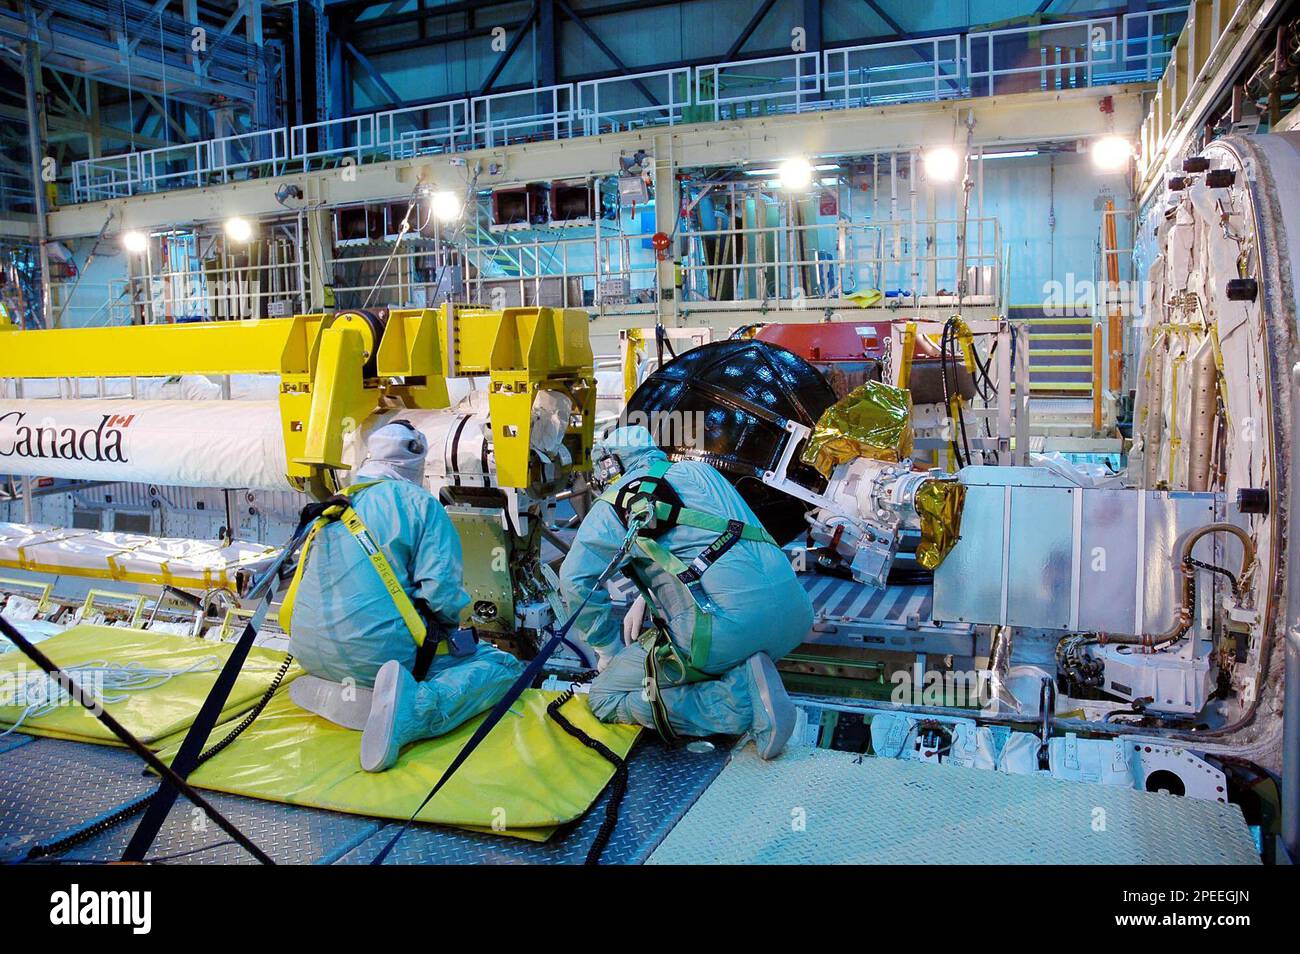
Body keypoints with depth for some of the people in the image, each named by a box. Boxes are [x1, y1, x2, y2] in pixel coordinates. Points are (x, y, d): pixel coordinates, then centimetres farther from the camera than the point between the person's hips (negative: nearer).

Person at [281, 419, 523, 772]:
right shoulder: (420, 503, -1)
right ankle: (416, 708, -24)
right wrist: (450, 626, 10)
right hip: (379, 648, -7)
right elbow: (442, 591, -12)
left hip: (311, 653, 7)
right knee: (504, 665, 3)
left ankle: (330, 691, 6)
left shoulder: (333, 509, 19)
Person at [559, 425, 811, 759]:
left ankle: (743, 704, -8)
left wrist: (609, 649, 12)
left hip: (722, 625, -7)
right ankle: (743, 679, 4)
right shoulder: (701, 471, 26)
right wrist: (644, 602, 38)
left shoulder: (617, 500, 8)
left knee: (605, 698, 8)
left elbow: (576, 579, -1)